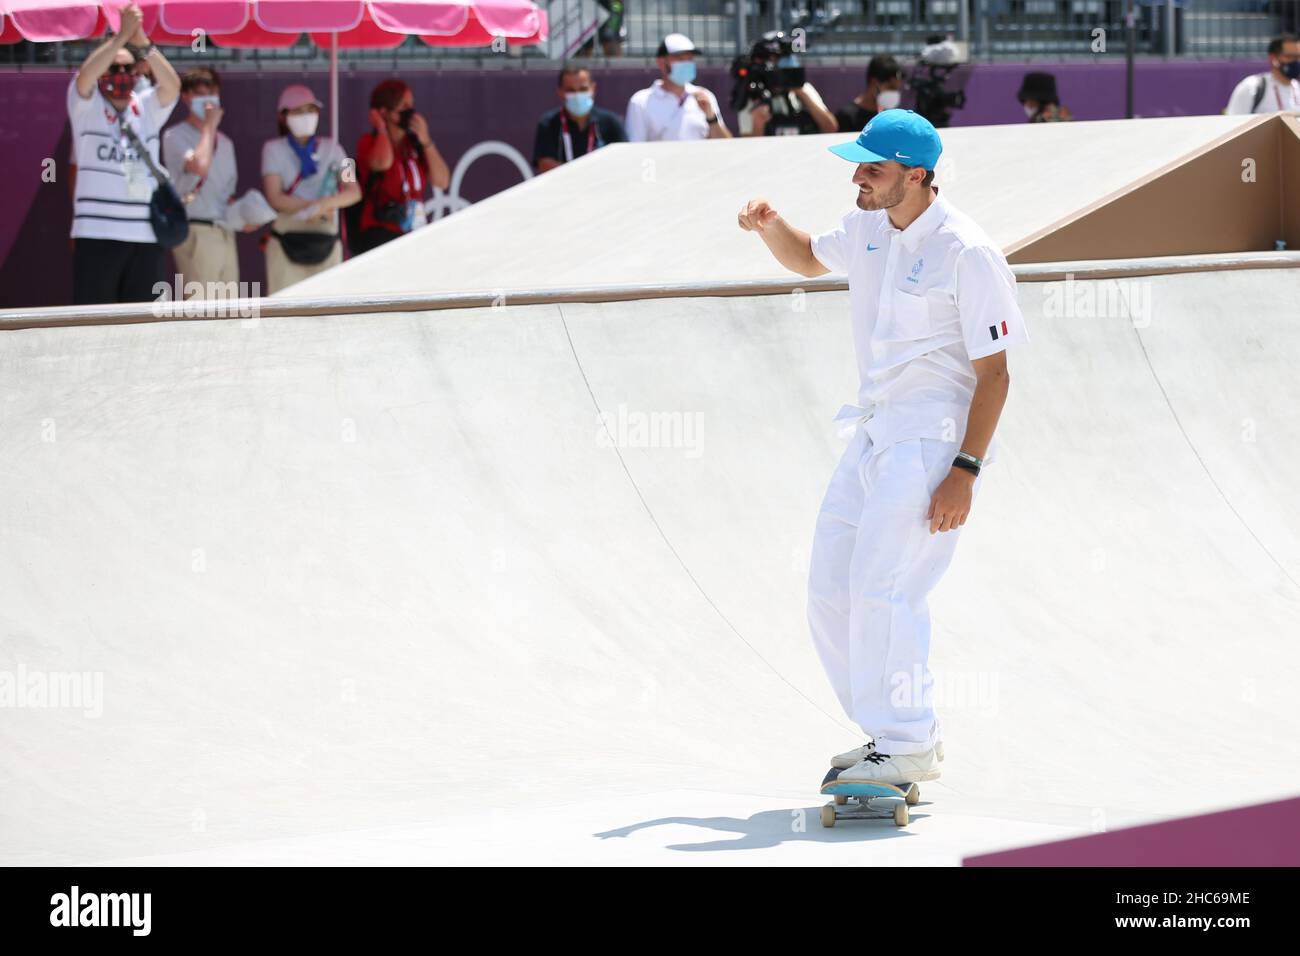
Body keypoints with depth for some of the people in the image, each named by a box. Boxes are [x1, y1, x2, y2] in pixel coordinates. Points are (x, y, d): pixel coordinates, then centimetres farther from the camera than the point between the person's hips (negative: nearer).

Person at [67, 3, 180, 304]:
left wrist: (143, 42, -20)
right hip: (97, 233, -4)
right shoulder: (87, 106, 4)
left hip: (146, 234, 4)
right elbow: (84, 77, -17)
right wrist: (122, 35, -23)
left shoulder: (147, 108, 12)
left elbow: (172, 85, -7)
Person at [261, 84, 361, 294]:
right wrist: (313, 207, -15)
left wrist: (326, 203, -20)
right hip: (287, 242, -2)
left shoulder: (331, 149, 12)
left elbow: (354, 192, -1)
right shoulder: (274, 149, 6)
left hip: (326, 242, 2)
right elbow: (275, 198, -6)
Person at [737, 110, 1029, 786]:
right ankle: (895, 731, 19)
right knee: (830, 591, 8)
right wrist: (770, 227, 7)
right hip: (875, 431, 9)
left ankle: (909, 747, -10)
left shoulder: (966, 253, -16)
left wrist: (964, 471, -21)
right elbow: (809, 259, 30)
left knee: (881, 587, -17)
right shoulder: (868, 230, 8)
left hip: (936, 438, -9)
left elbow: (993, 374, -15)